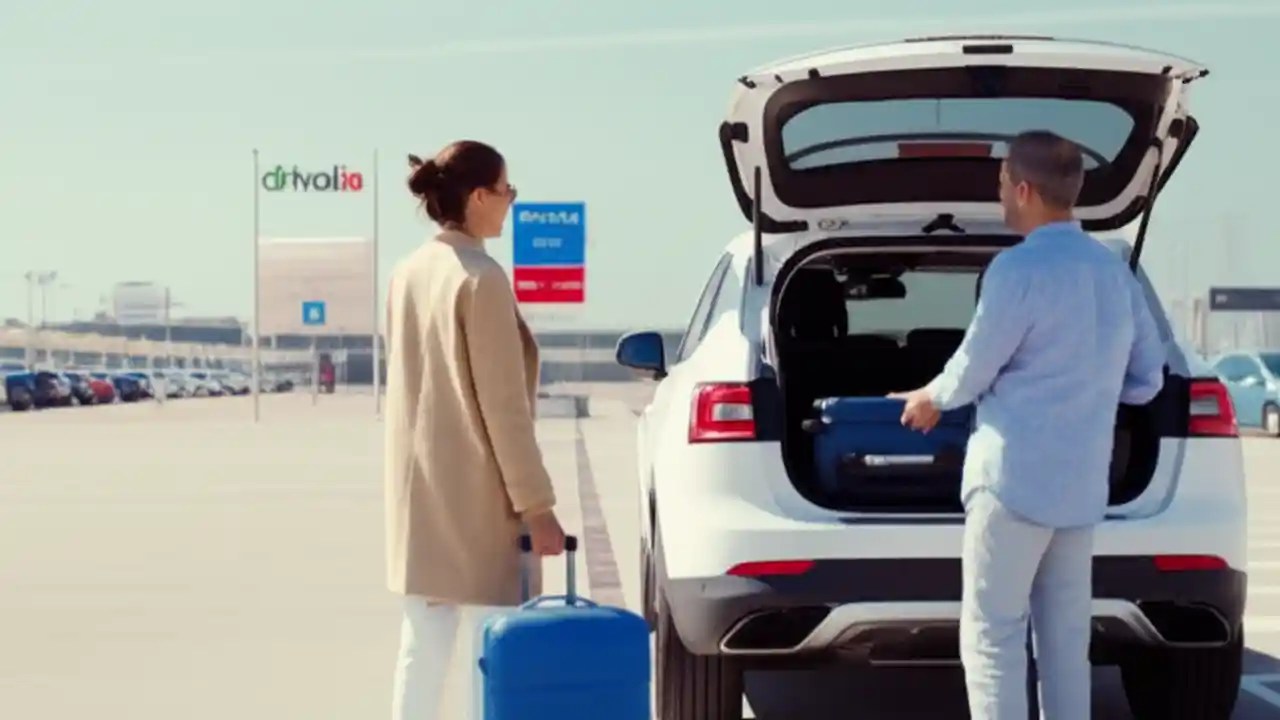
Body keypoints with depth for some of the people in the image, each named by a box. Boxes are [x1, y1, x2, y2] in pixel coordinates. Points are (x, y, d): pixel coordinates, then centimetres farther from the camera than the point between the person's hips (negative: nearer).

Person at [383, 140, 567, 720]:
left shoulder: (408, 274, 8)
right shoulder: (482, 278, -15)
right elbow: (503, 404, -17)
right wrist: (535, 503, -13)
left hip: (419, 486, 8)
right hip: (477, 492, -7)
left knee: (424, 642, 9)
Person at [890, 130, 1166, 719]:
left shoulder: (1019, 268, -13)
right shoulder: (1115, 272, 11)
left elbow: (974, 369, -4)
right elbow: (1147, 379, 17)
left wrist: (932, 399, 15)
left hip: (1015, 478, -7)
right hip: (1081, 484, 7)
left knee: (992, 637, -2)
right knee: (1066, 640, 11)